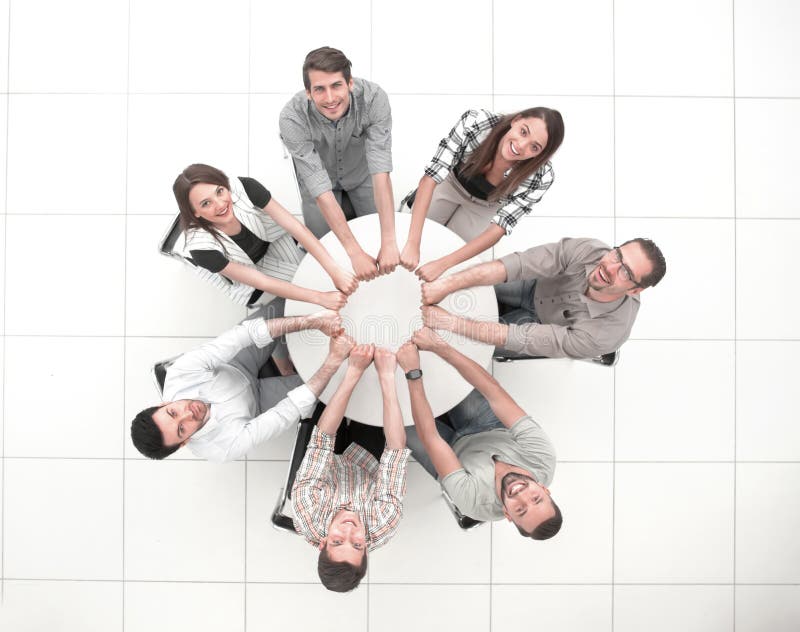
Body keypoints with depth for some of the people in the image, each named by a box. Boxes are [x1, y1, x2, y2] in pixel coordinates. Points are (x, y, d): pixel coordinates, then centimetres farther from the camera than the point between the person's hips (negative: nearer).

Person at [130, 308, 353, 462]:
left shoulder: (180, 374, -35)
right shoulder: (224, 448, -38)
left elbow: (243, 334, -43)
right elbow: (290, 410, -39)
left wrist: (314, 321, -51)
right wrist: (334, 360, -43)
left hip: (234, 368, 3)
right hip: (256, 398, -2)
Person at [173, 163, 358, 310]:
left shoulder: (244, 187, -34)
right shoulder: (201, 246, -36)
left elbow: (296, 227, -31)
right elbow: (261, 282, -31)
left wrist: (335, 270, -40)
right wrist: (321, 297, -34)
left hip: (271, 241, 3)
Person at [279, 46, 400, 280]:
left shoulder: (374, 98, -36)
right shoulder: (292, 118, -37)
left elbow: (381, 172, -39)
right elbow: (321, 189, -38)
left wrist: (389, 242, -46)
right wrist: (356, 253, -42)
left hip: (361, 173, 1)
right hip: (320, 176, -1)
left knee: (378, 231, 4)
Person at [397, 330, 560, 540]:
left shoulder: (474, 501, -42)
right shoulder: (543, 458, -37)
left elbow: (429, 439, -41)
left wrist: (412, 373, -43)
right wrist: (440, 346, -44)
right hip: (497, 434, 3)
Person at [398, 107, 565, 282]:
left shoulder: (540, 178, -36)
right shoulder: (475, 122, -39)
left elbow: (498, 229, -32)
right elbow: (430, 178, -38)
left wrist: (443, 264, -40)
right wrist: (412, 243, -46)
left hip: (484, 206, 0)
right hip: (451, 183, 0)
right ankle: (419, 200, 36)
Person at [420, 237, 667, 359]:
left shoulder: (606, 335, -41)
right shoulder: (591, 250, -35)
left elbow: (523, 339, -42)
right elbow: (519, 264, -44)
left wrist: (452, 322, -48)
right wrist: (448, 284, -55)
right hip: (535, 288, 2)